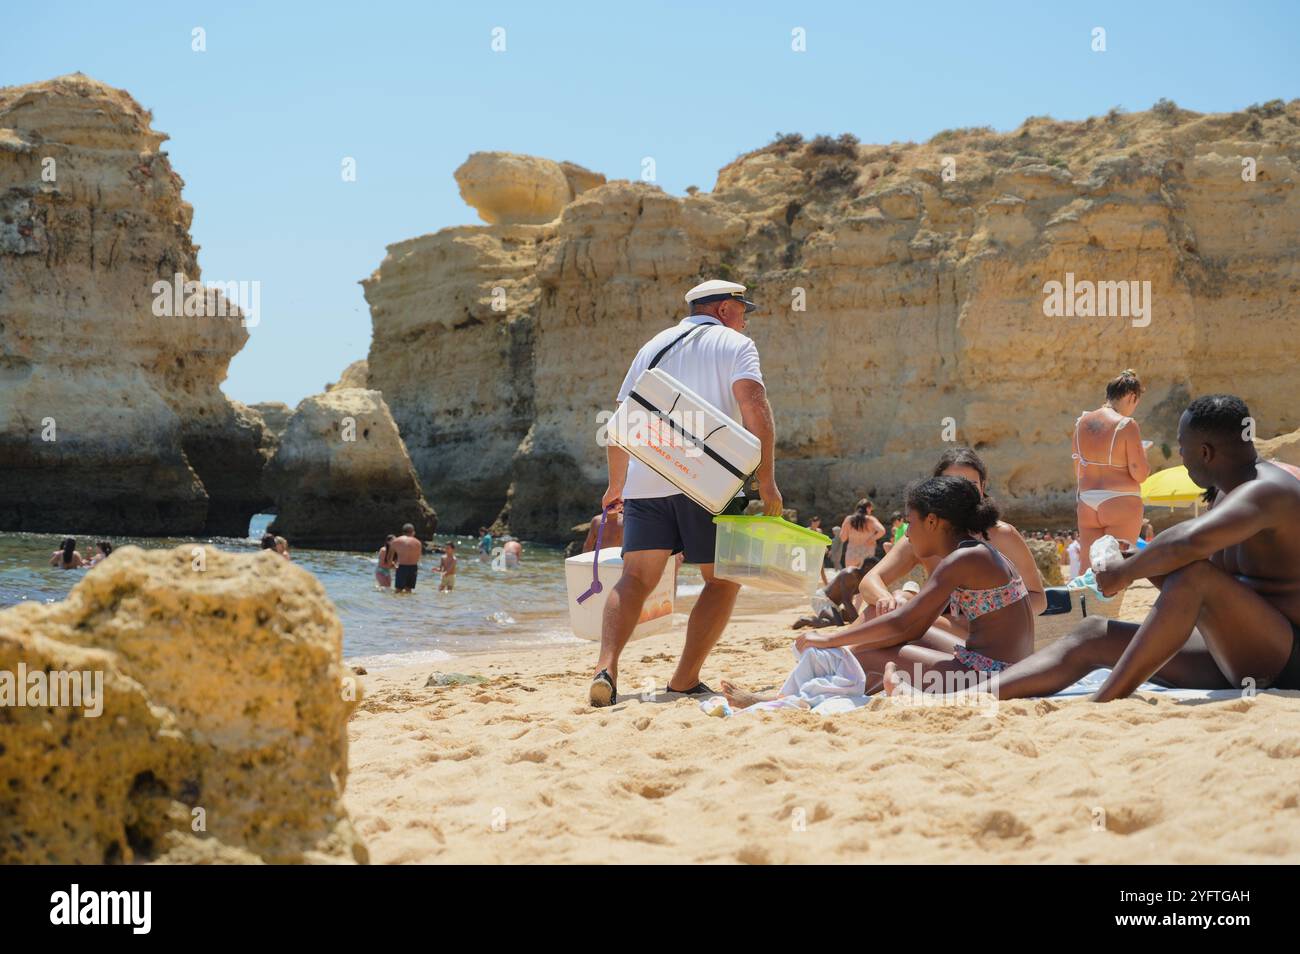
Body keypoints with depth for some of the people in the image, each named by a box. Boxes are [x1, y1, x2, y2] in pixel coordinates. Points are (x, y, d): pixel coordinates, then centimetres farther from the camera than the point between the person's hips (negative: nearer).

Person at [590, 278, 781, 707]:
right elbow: (753, 405, -9)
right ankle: (685, 680, 1)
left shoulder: (654, 345, 24)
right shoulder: (735, 344, 8)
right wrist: (766, 479, -11)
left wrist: (616, 483, 34)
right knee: (723, 580, 9)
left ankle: (606, 667, -21)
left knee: (635, 578, 1)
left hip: (646, 479, 4)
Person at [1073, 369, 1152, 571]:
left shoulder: (1082, 422, 8)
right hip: (1121, 504, -6)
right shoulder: (1127, 425, -11)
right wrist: (1144, 454, 7)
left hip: (1087, 503, 6)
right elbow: (1139, 474, -12)